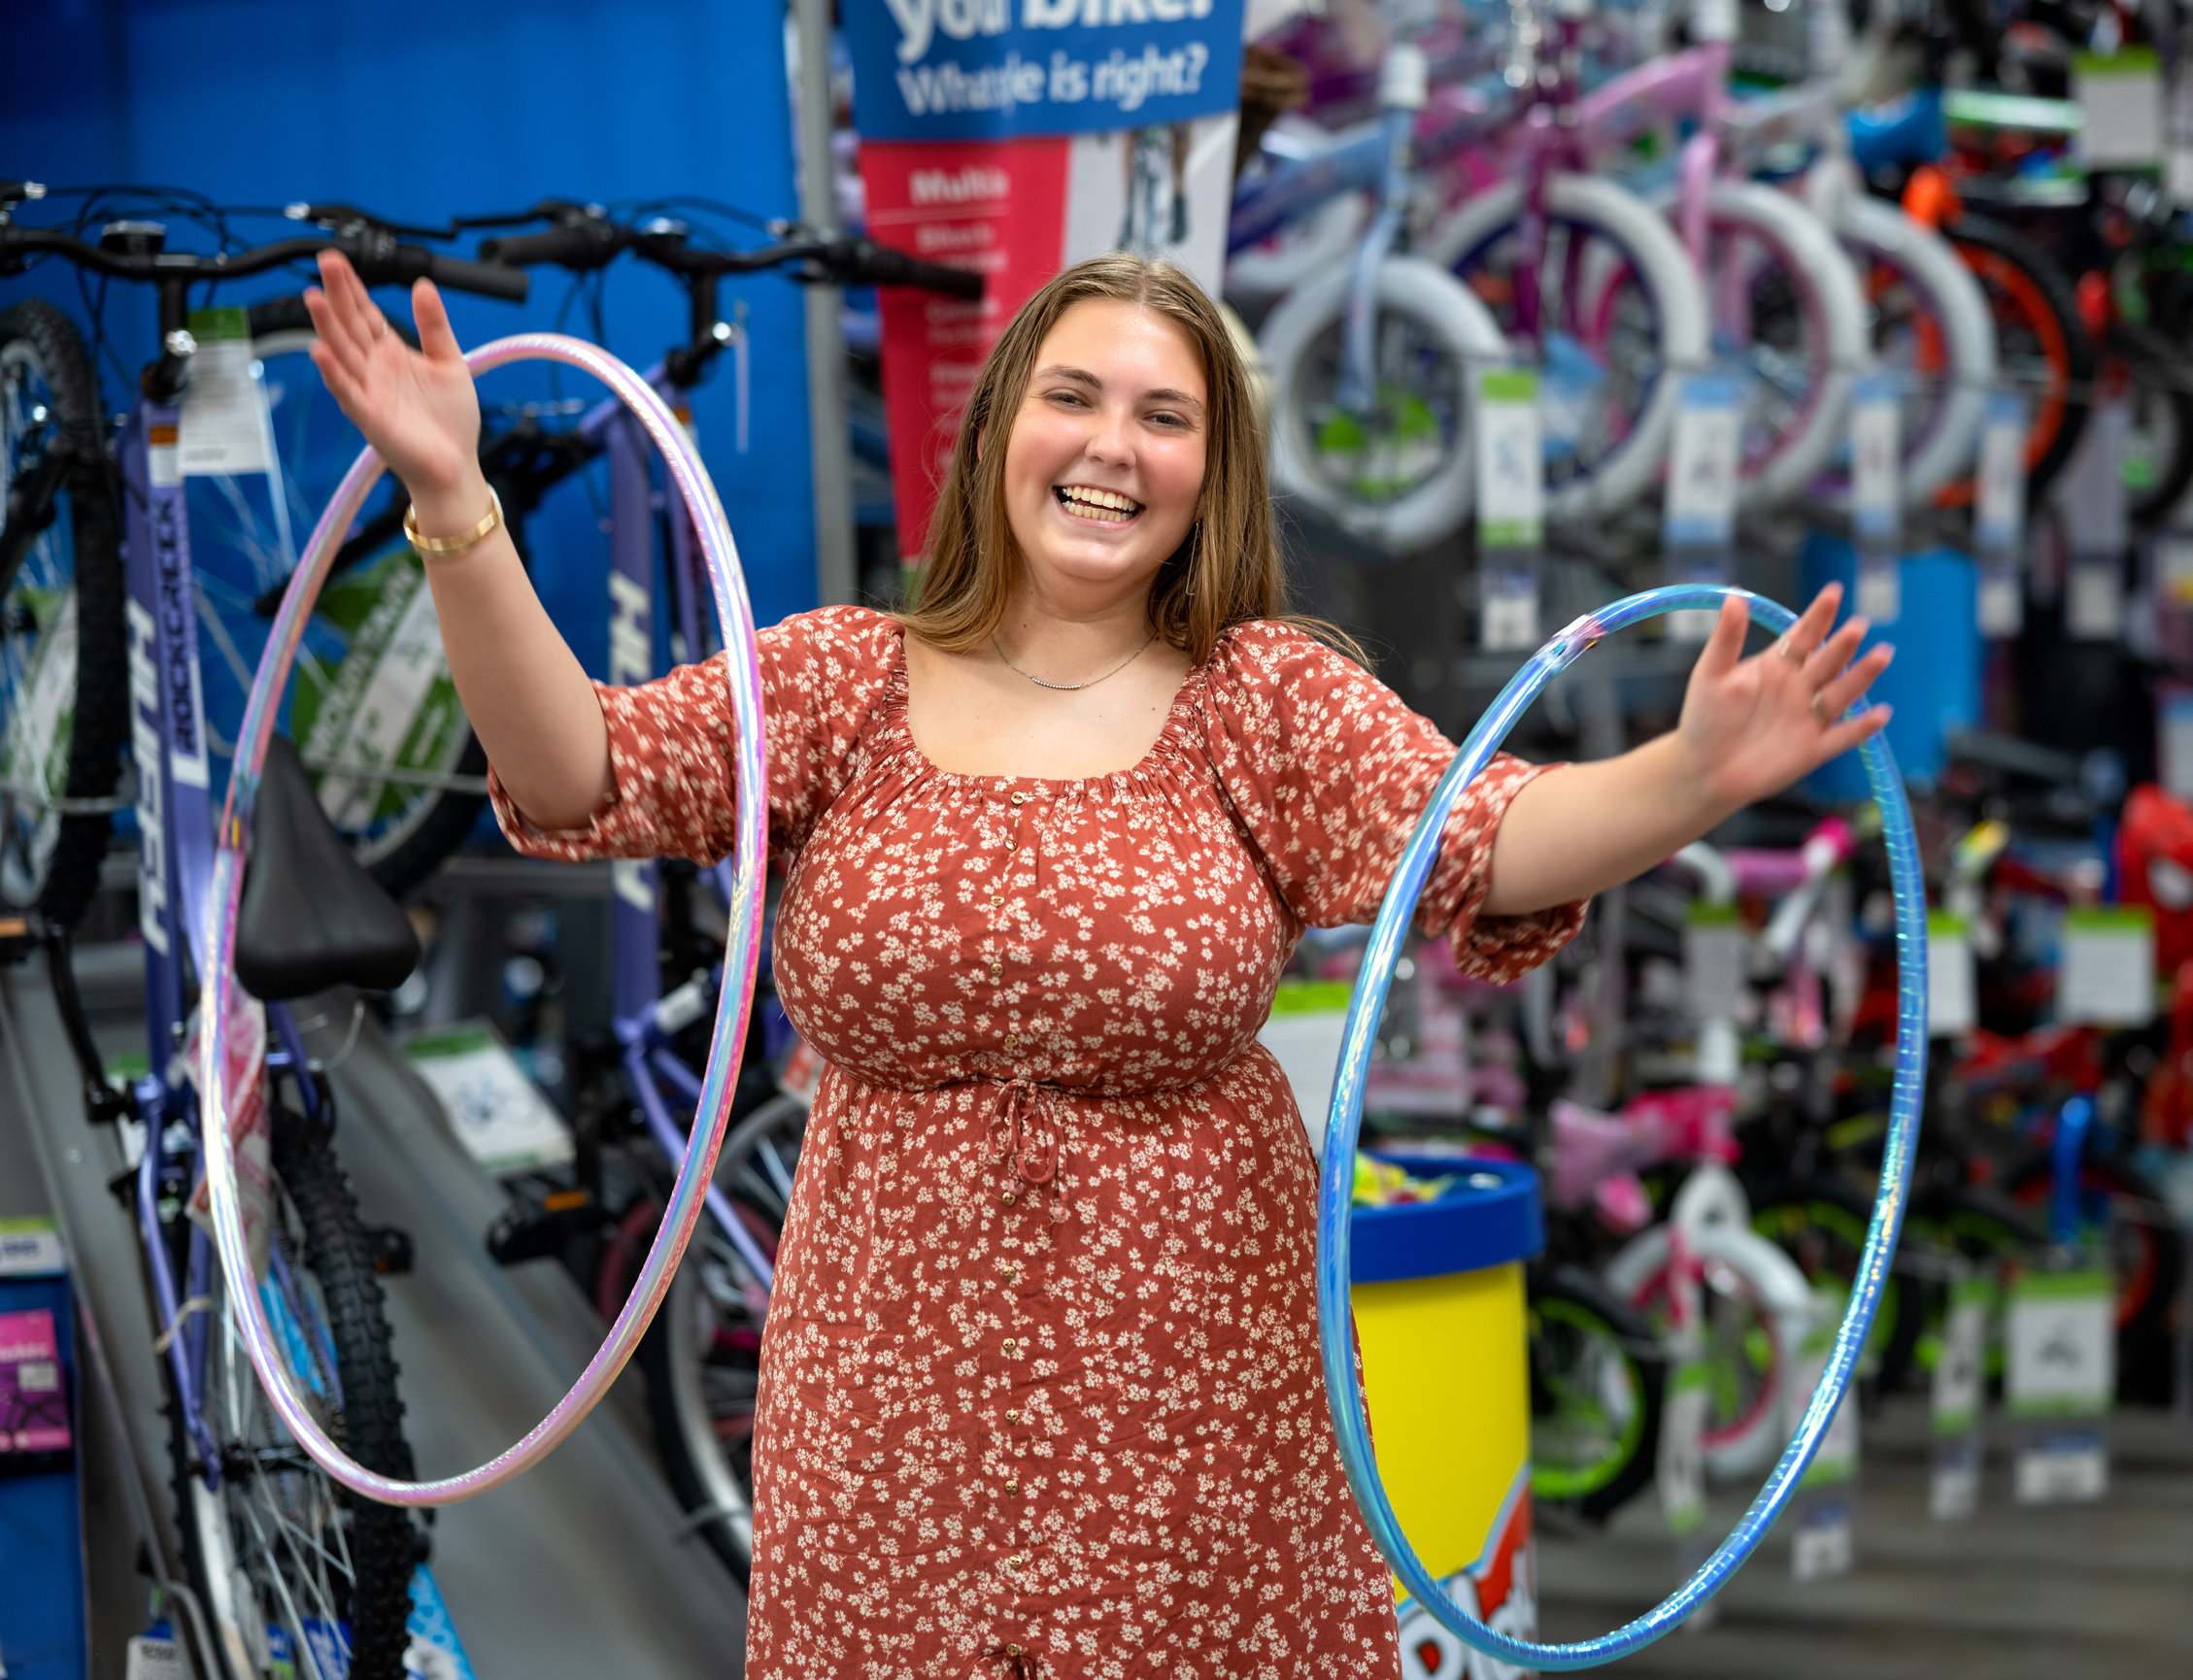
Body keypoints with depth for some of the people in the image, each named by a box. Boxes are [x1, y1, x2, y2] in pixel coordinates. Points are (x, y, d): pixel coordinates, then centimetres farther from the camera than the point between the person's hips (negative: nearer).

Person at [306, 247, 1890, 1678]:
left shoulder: (1267, 700, -2)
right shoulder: (842, 682, 2)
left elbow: (1484, 840, -16)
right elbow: (578, 772, -8)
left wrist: (1692, 779, -36)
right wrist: (453, 505, -20)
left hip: (1188, 1380, -1)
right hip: (897, 1374, 1)